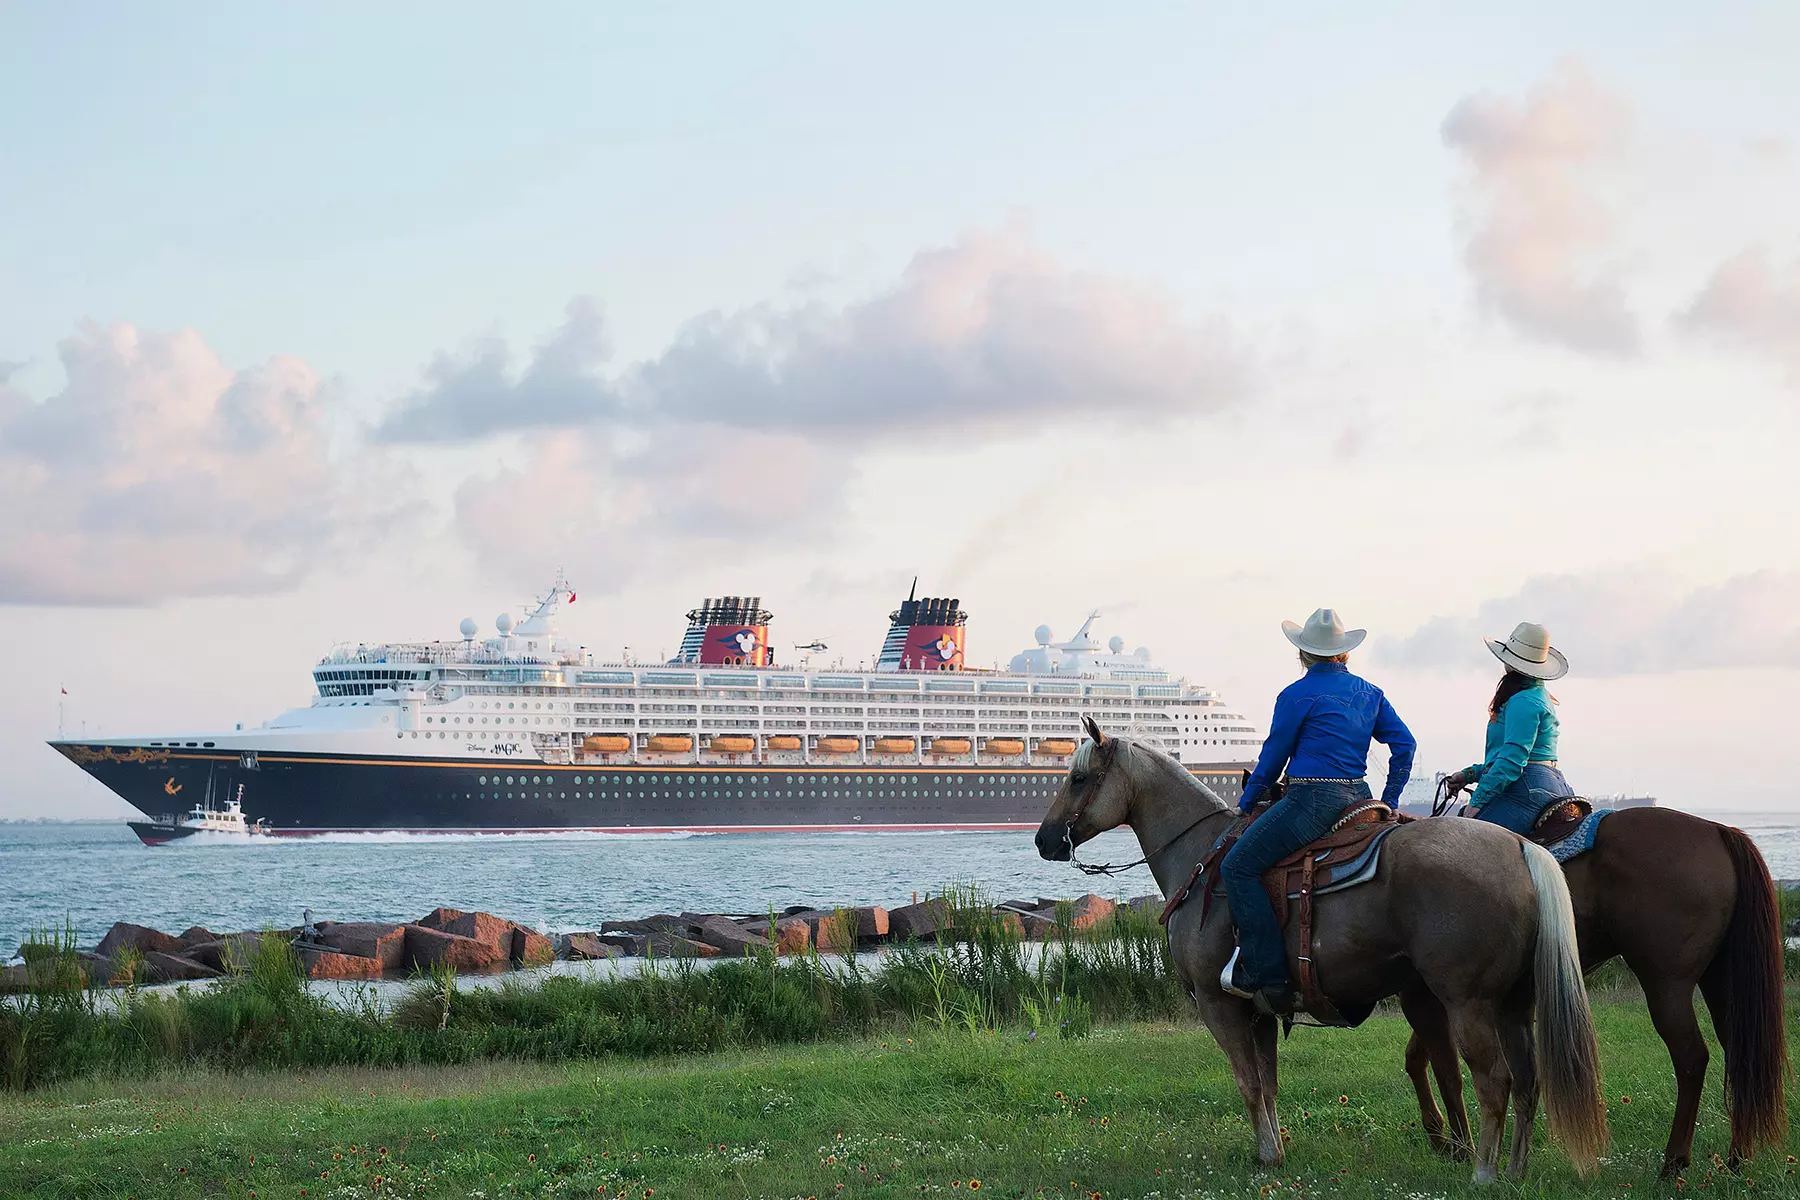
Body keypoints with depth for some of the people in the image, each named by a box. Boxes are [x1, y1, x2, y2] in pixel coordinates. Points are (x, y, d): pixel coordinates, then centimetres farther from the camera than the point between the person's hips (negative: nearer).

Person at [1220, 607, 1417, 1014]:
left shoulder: (1297, 695, -6)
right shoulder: (1369, 692, 12)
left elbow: (1273, 757, 0)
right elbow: (1404, 744, 13)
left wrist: (1246, 803, 14)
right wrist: (1390, 801, 19)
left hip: (1312, 799, -8)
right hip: (1359, 797, 8)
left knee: (1238, 866, -5)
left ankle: (1268, 975, -14)